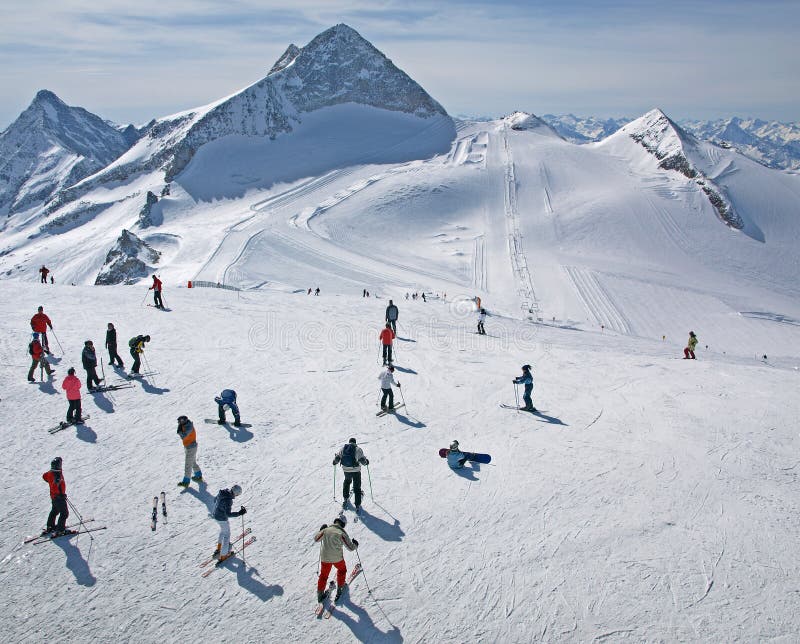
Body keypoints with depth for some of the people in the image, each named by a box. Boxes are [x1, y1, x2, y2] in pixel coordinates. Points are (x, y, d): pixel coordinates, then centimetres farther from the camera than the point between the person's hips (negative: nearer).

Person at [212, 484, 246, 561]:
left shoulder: (222, 492, -8)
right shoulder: (228, 500, -33)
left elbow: (215, 500, 10)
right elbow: (228, 514, -31)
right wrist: (239, 513, -30)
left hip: (215, 515, 8)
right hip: (222, 519, -8)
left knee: (223, 529, 33)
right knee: (227, 535, 12)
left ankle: (219, 547, 49)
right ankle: (223, 555, 22)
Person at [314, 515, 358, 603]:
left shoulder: (325, 530, -6)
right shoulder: (342, 533, -16)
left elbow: (316, 539, 9)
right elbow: (350, 548, -13)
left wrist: (321, 530, 23)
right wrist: (355, 544, 9)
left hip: (324, 558, 3)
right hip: (337, 558, -2)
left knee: (323, 575, 22)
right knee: (342, 570, 28)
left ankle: (320, 594, 27)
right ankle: (340, 588, 37)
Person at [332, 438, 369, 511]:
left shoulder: (343, 448, 2)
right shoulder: (358, 449, -8)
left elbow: (337, 458, 3)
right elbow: (362, 460, -11)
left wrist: (335, 462, 25)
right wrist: (366, 461, 11)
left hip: (346, 470, 3)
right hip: (356, 470, -3)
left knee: (347, 481, 33)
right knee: (357, 487, 8)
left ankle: (345, 498, 39)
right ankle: (358, 506, 6)